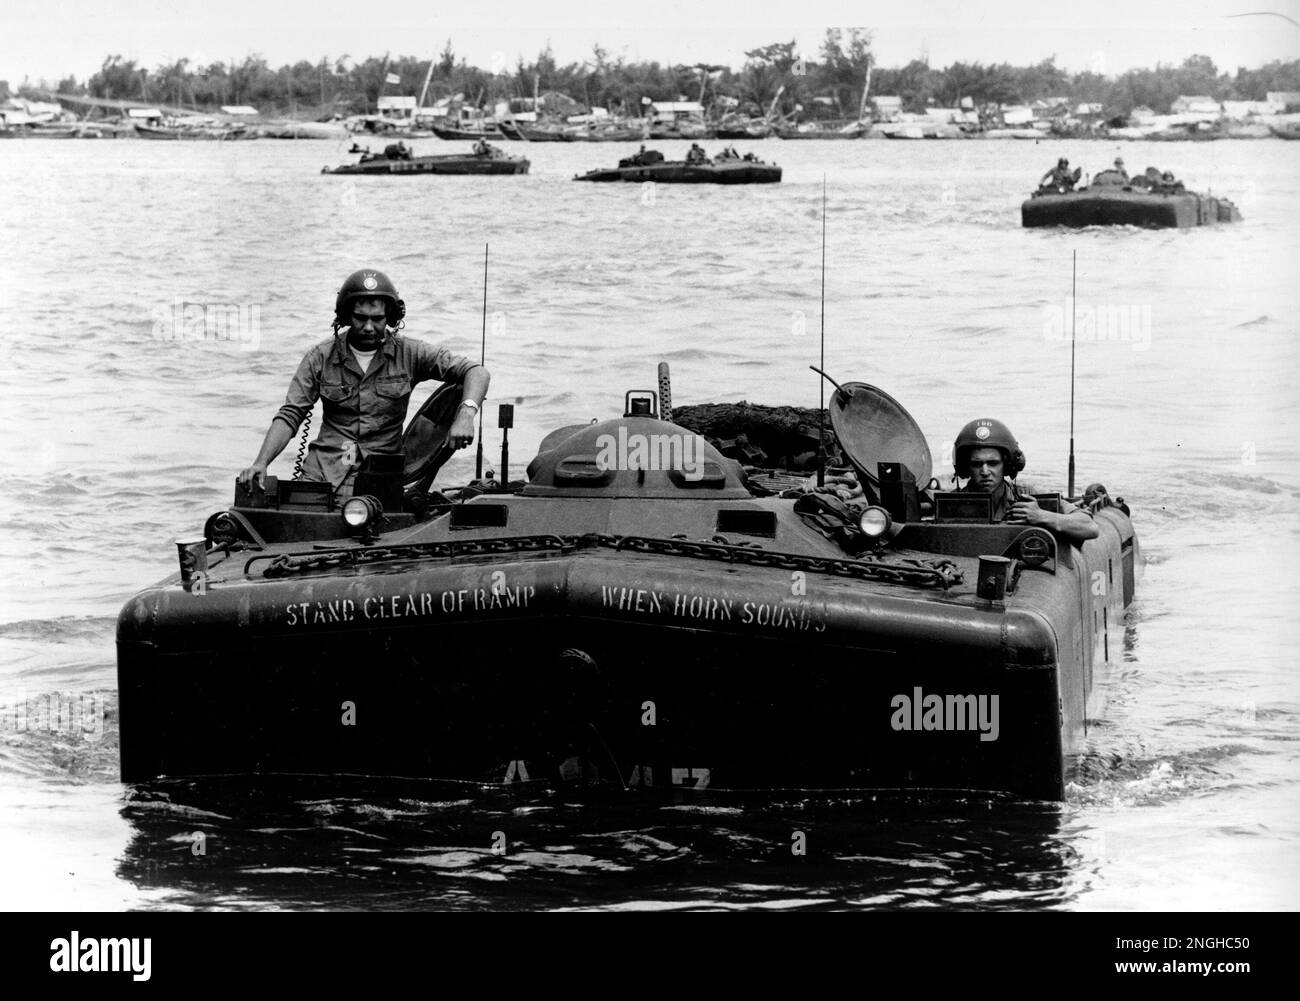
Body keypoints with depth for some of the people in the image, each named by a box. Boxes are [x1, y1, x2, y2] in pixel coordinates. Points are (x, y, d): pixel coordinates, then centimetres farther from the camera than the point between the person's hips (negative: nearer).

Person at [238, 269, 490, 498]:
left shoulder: (408, 354, 5)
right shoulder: (321, 358, 8)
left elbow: (476, 372, 2)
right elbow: (290, 416, 5)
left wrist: (466, 414, -19)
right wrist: (261, 463, -10)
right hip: (324, 468, 1)